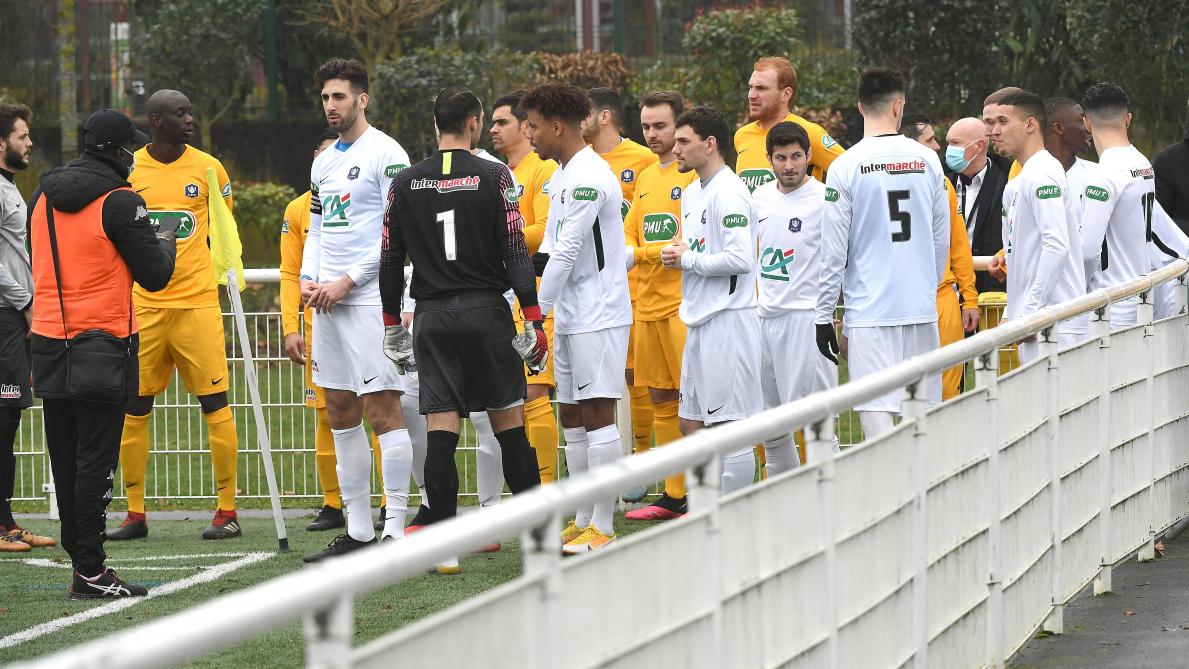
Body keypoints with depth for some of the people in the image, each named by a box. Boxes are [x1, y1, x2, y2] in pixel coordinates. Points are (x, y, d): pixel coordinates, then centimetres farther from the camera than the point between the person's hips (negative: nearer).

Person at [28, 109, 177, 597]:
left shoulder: (44, 197, 10)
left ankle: (79, 556, 15)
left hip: (49, 339, 7)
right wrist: (165, 240, 12)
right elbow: (154, 276, -10)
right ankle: (90, 573, -5)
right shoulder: (119, 202, -11)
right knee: (95, 459, -5)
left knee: (65, 459, 11)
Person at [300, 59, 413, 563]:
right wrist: (308, 279, 7)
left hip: (370, 297, -9)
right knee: (340, 411, 8)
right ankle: (357, 529, 13)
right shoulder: (323, 162, 18)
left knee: (382, 408, -10)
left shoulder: (386, 154, -7)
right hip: (328, 299, 9)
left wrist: (346, 281, -13)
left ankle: (395, 530, -9)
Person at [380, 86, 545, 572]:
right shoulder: (493, 176, -4)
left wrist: (392, 325, 15)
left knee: (440, 432, 0)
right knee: (510, 423, 7)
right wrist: (534, 319, -4)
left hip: (432, 315, 2)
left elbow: (390, 259, 7)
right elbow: (515, 250, -7)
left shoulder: (406, 184, 4)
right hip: (486, 311, -2)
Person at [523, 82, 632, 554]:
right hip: (570, 316, 10)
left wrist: (539, 311, -15)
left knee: (597, 414, -8)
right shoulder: (562, 176, 15)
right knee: (571, 416, 11)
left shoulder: (589, 177, -17)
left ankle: (602, 529, -6)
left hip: (598, 314, -10)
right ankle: (582, 522, 17)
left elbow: (568, 251, -18)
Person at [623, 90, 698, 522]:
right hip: (647, 304, 8)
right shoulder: (646, 177, 18)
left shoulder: (695, 174, -7)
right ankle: (674, 495, 16)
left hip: (683, 304, -8)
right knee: (660, 400, 10)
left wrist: (641, 253, -16)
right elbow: (629, 232, 21)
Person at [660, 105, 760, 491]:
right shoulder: (692, 193, 17)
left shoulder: (729, 192, -13)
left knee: (730, 428, -7)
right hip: (700, 321, 10)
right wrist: (677, 254, 5)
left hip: (728, 319, -10)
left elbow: (741, 258, -23)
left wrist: (688, 260, -11)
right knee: (692, 424, 12)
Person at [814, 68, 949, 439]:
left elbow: (834, 251, -5)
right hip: (921, 310, 4)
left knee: (876, 412, -7)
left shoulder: (846, 166, -7)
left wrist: (824, 315, 2)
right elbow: (942, 239, 12)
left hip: (869, 310, -4)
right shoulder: (927, 160, 3)